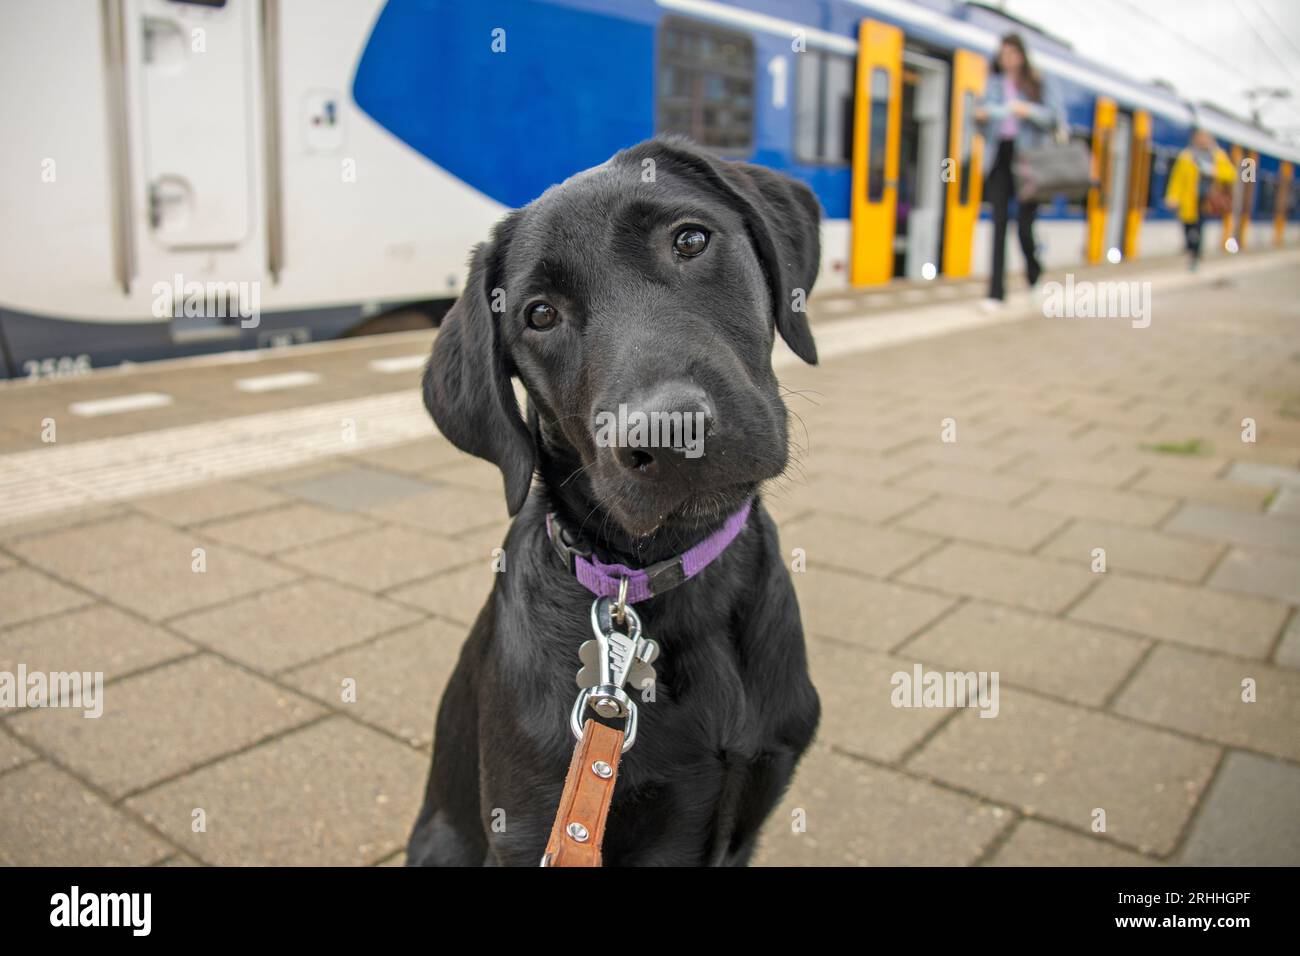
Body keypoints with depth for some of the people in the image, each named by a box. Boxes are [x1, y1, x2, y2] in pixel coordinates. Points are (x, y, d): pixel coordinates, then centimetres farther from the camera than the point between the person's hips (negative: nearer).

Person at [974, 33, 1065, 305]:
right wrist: (980, 116, -3)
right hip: (999, 156, 3)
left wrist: (1029, 110, -20)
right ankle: (996, 291, -3)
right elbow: (983, 118, 20)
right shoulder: (993, 83, 15)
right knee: (999, 223, -2)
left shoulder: (1039, 83, 6)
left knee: (1024, 224, -7)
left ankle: (1035, 277, 20)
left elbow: (1056, 116, -3)